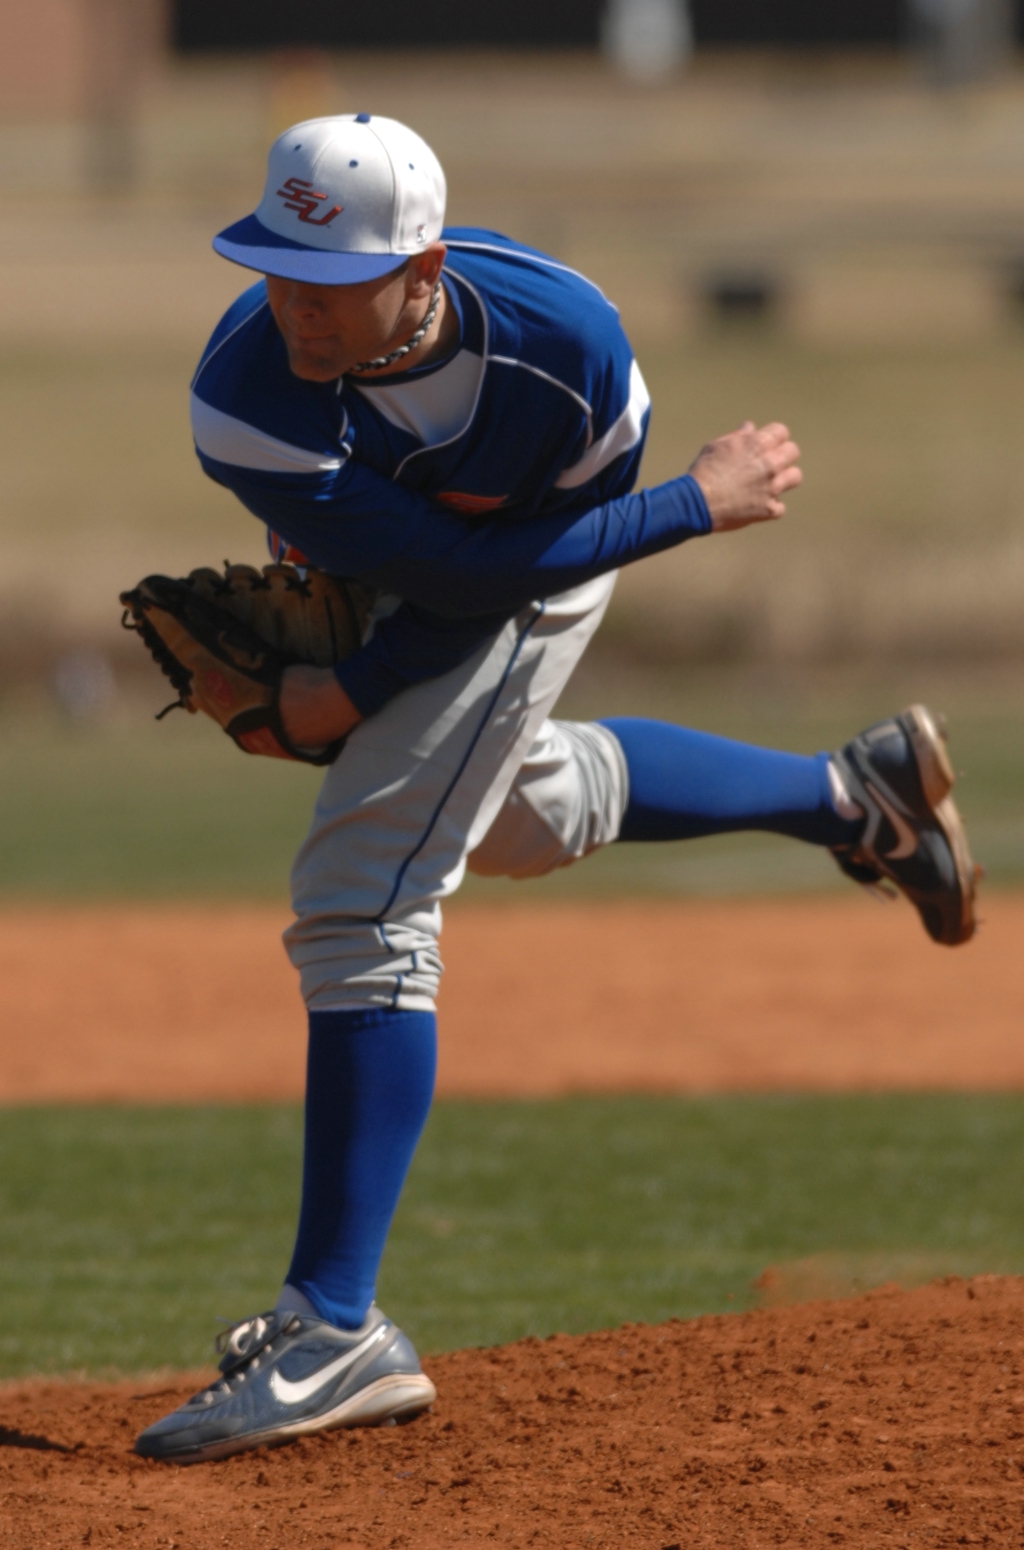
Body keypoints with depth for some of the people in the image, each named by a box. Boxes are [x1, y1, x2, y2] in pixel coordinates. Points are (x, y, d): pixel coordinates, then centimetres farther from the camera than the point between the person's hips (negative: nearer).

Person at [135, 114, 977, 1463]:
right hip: (360, 576, 4)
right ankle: (857, 796, 51)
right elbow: (441, 567, -32)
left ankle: (335, 1328, -19)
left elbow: (511, 573, -20)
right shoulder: (245, 399, -38)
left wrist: (362, 689, -29)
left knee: (363, 895, -16)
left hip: (532, 563, -4)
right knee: (522, 818, 27)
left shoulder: (567, 343, -38)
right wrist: (696, 507, -27)